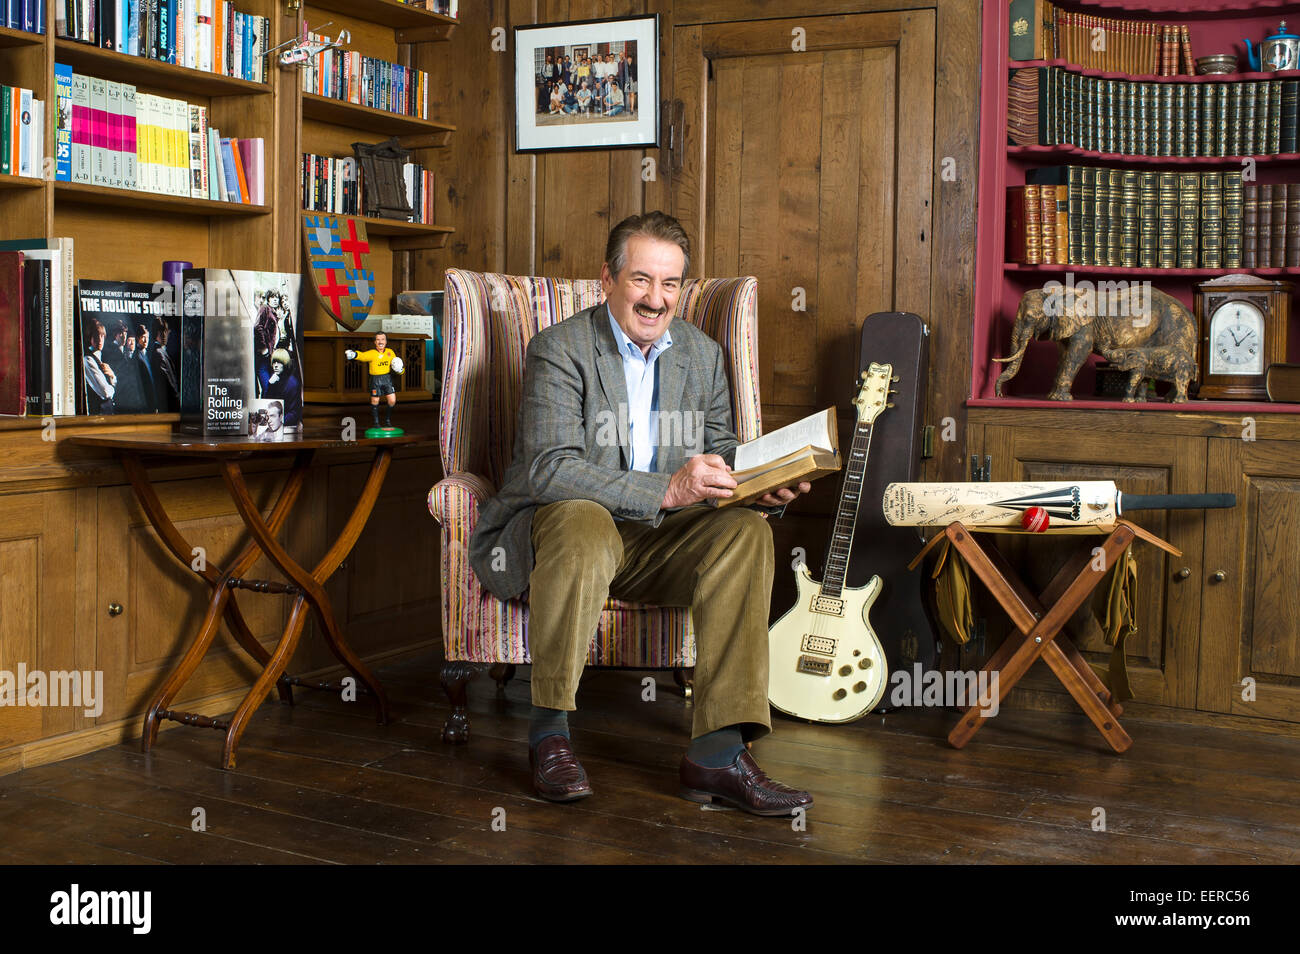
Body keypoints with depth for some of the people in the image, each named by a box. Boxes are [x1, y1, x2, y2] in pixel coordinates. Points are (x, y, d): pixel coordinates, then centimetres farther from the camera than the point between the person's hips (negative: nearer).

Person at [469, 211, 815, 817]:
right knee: (584, 521, -38)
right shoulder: (559, 349, -10)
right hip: (549, 530, -5)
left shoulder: (703, 355, 9)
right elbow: (548, 470, -23)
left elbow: (720, 462, 11)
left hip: (658, 542, 5)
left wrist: (762, 488, -13)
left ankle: (718, 750, -23)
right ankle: (549, 730, -20)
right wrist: (665, 489, -33)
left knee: (747, 532, -20)